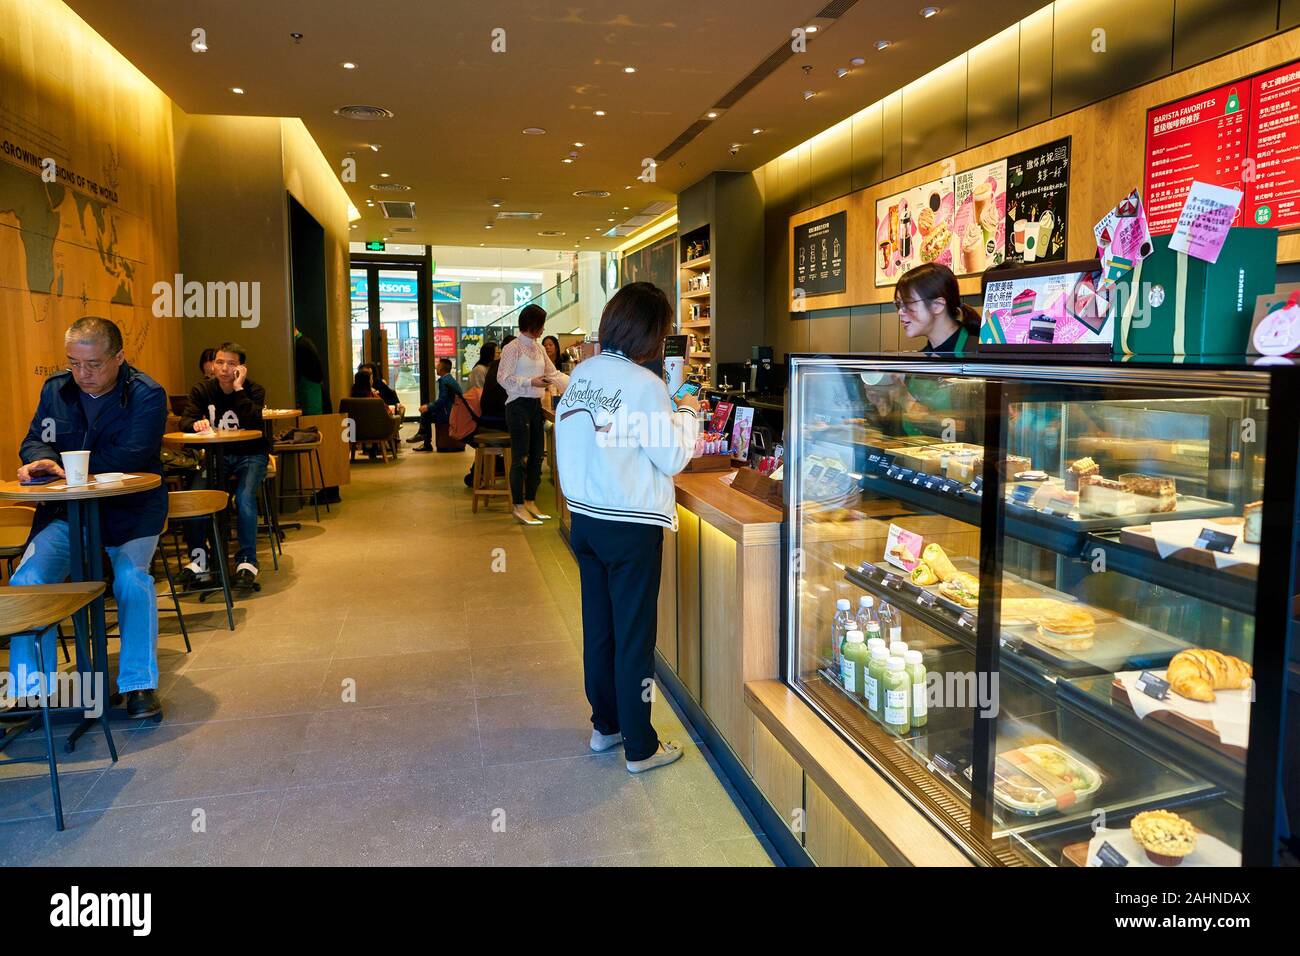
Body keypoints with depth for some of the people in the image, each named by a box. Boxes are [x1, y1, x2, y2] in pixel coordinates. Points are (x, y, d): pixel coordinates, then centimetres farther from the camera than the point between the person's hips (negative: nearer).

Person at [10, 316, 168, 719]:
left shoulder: (147, 395, -9)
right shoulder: (56, 388, 7)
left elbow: (128, 458, -18)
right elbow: (34, 442, 11)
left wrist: (64, 469, -21)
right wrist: (41, 460, -13)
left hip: (130, 512, -4)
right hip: (66, 512, 4)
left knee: (131, 577, -29)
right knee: (26, 580, -18)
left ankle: (140, 684, -12)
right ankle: (29, 690, -3)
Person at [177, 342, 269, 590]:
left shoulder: (254, 390, -5)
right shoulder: (202, 390, 4)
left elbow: (253, 424, -23)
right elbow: (185, 421, -8)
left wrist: (239, 390, -23)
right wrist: (196, 423, -31)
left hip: (250, 456, -3)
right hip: (216, 455, 3)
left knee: (244, 497, -31)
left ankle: (247, 560, -16)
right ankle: (199, 560, -8)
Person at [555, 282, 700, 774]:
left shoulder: (581, 374, 3)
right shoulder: (644, 384, -18)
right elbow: (671, 458, -14)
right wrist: (687, 415, 3)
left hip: (584, 517, 7)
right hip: (630, 526, -7)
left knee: (598, 627, 18)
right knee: (634, 635, 5)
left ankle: (605, 724, 34)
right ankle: (640, 746, 17)